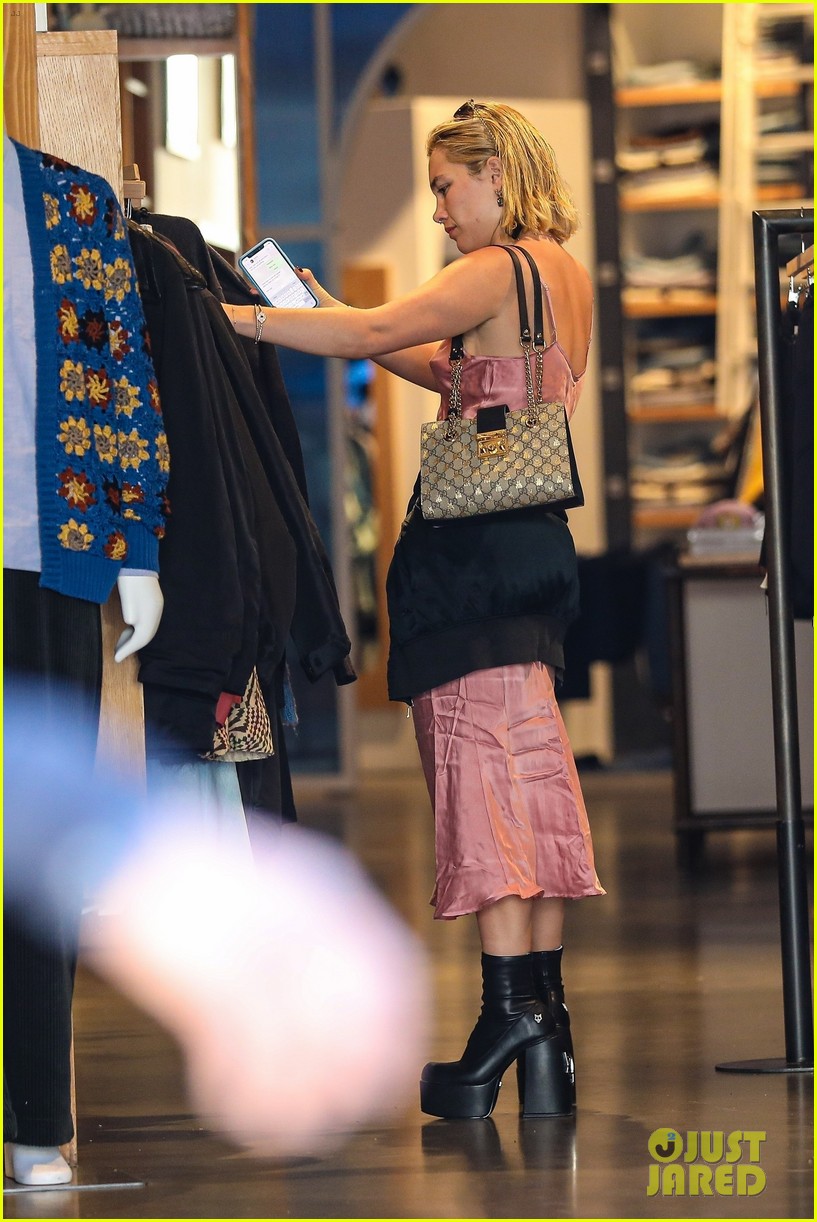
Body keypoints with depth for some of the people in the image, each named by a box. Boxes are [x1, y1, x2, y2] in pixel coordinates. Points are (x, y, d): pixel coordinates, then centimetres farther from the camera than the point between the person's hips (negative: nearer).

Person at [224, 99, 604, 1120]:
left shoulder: (497, 272, -11)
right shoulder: (565, 273, 16)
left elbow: (370, 334, -20)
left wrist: (236, 316, -16)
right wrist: (343, 322, 20)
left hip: (473, 541, -9)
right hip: (537, 538, 9)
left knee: (480, 760, -9)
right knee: (530, 768, 9)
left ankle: (508, 1006, -13)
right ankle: (545, 1028, 10)